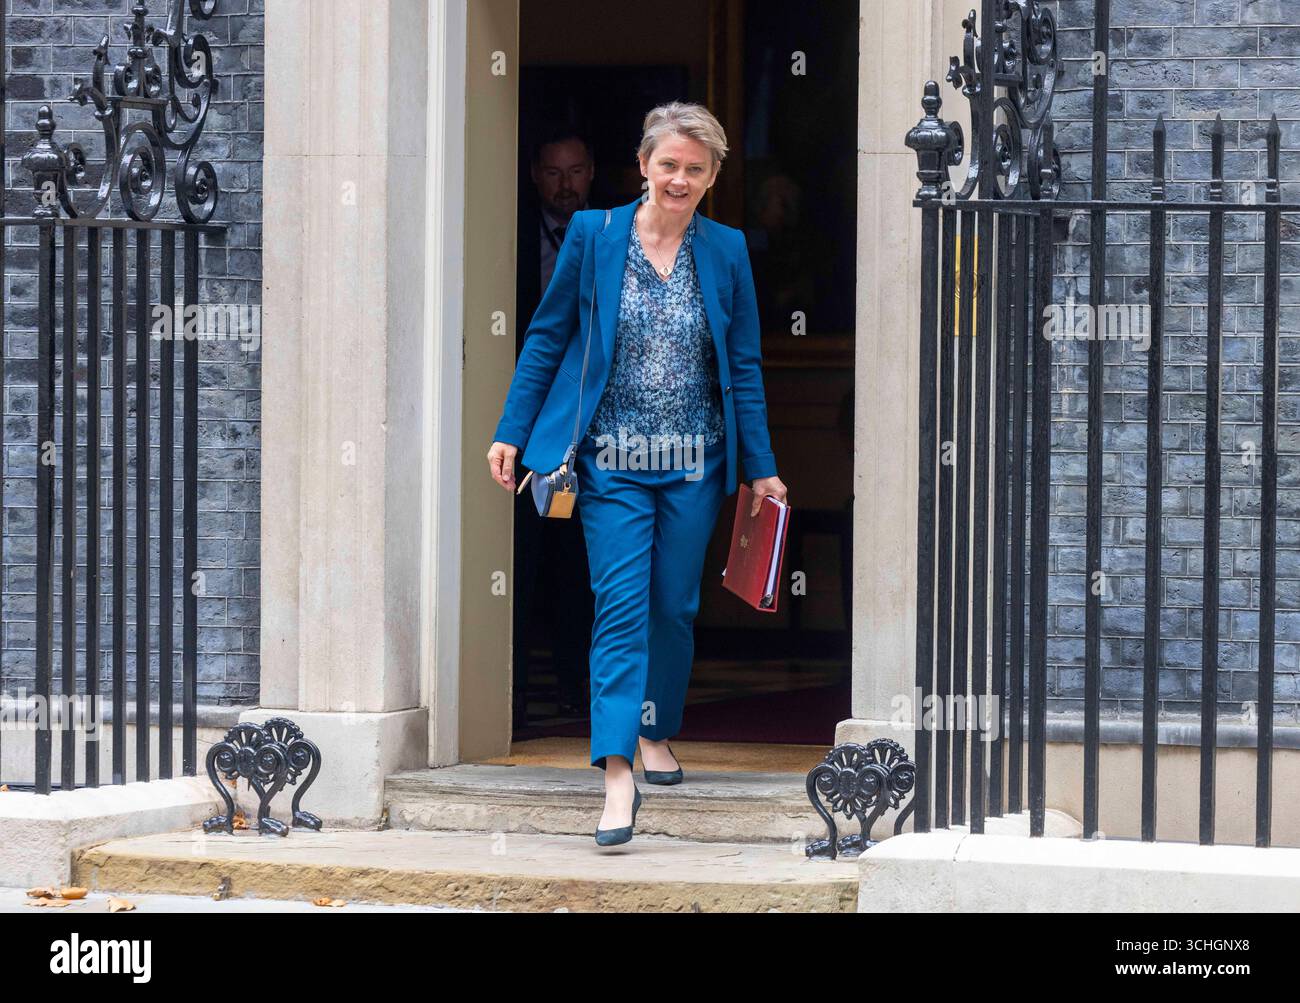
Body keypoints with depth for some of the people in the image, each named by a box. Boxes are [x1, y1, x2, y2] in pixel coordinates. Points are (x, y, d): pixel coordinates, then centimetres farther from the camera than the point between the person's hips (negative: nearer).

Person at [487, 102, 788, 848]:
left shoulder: (726, 252, 3)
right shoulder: (593, 235, -1)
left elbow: (745, 366, 7)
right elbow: (548, 337, 4)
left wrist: (761, 468, 5)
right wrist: (512, 432, 0)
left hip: (694, 464, 2)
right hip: (612, 461, -2)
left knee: (675, 605, 10)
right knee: (622, 604, -11)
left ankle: (657, 731, 32)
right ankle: (618, 773, -17)